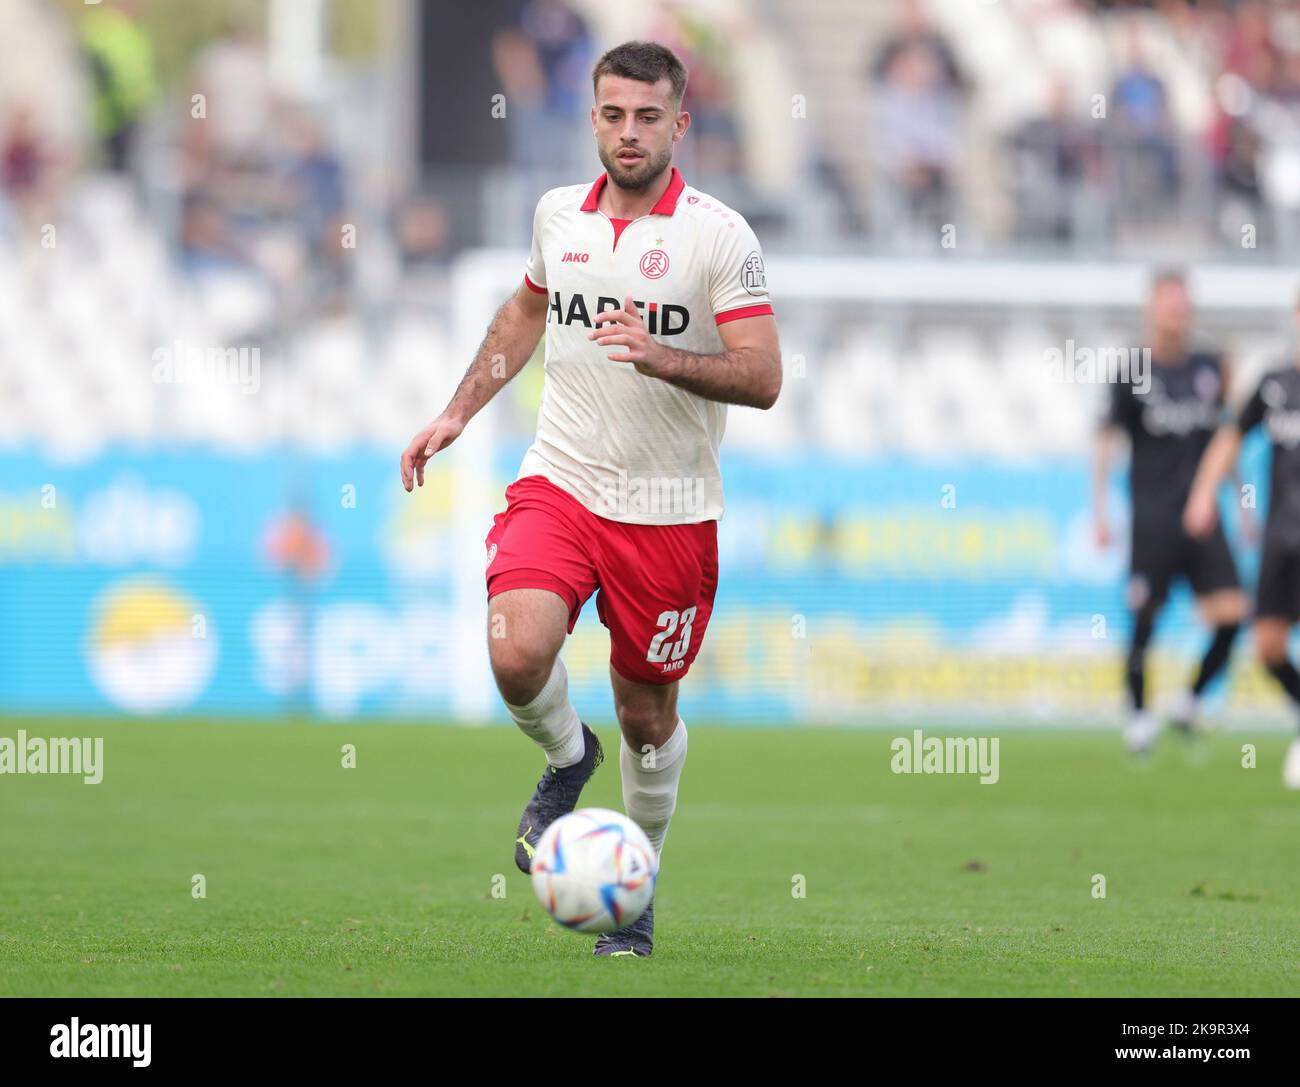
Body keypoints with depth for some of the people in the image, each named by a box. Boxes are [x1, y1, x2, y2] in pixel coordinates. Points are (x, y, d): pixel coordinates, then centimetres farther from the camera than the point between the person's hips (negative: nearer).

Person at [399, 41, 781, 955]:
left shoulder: (720, 235, -8)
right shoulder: (558, 214, 5)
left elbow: (762, 380, -13)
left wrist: (663, 358, -28)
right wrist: (458, 414, 22)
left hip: (668, 510, -2)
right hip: (560, 483, 2)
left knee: (647, 709, 6)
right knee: (517, 654, -22)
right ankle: (568, 758, 12)